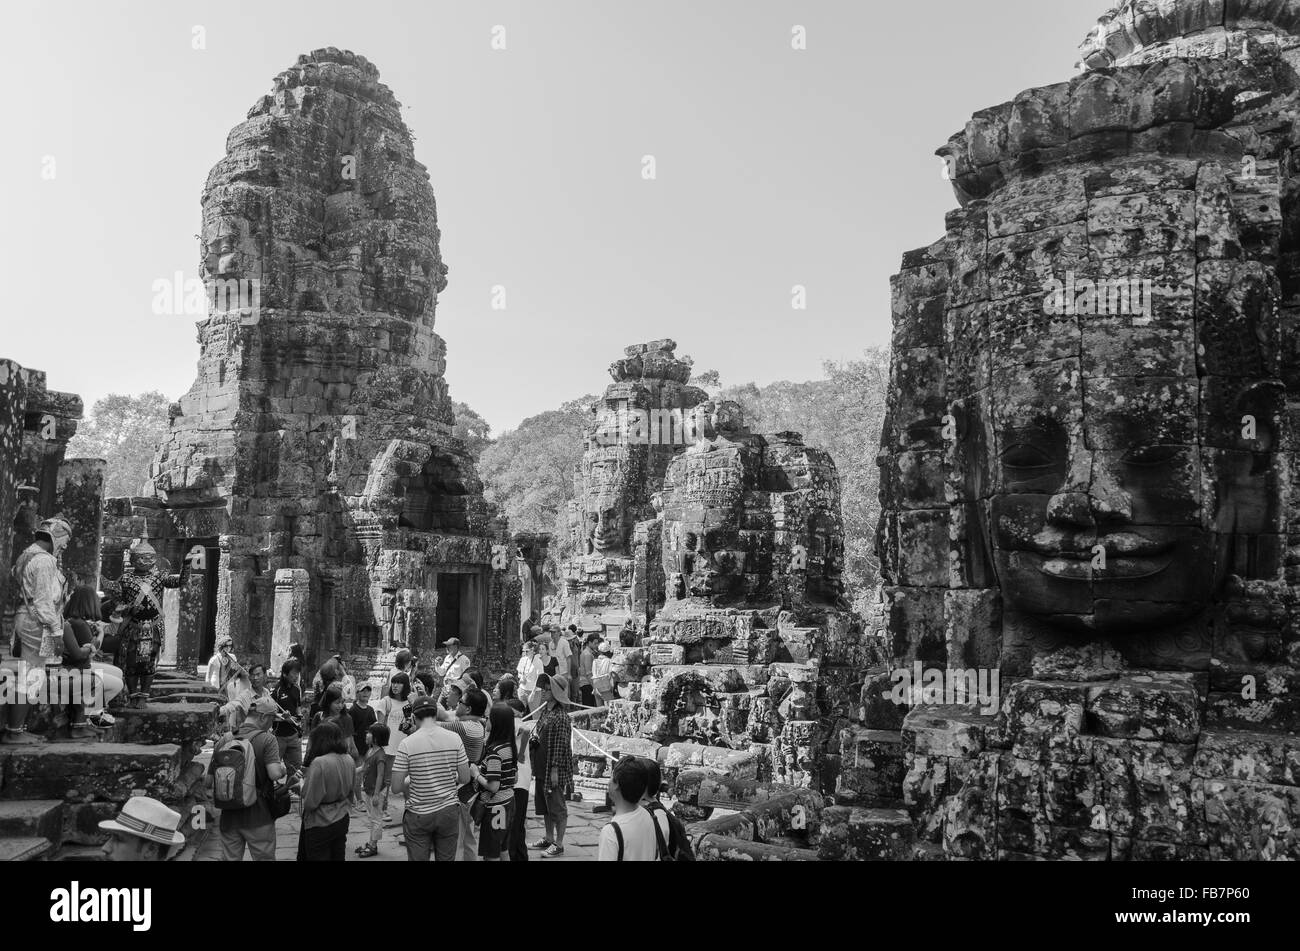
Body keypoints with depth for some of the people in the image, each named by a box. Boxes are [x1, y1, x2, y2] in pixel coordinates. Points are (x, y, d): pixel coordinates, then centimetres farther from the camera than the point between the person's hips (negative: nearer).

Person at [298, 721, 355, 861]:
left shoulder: (319, 763, -23)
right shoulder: (349, 760, -1)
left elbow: (310, 803, -20)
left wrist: (303, 784, -4)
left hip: (320, 825, -7)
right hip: (342, 821, 7)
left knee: (319, 857, 6)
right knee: (338, 857, 17)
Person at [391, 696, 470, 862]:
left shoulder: (406, 744, -11)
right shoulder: (454, 738, -5)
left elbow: (396, 787, -10)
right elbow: (465, 778, -1)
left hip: (419, 815, -2)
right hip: (449, 811, 2)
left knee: (418, 858, 10)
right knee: (447, 859, 14)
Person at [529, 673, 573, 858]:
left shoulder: (560, 716, -18)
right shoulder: (545, 711, 9)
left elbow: (560, 745, -20)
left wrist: (555, 770, -21)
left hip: (553, 769, -9)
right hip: (541, 767, 9)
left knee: (557, 807, 1)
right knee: (544, 806, 18)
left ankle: (559, 844, 10)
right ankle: (549, 839, 31)